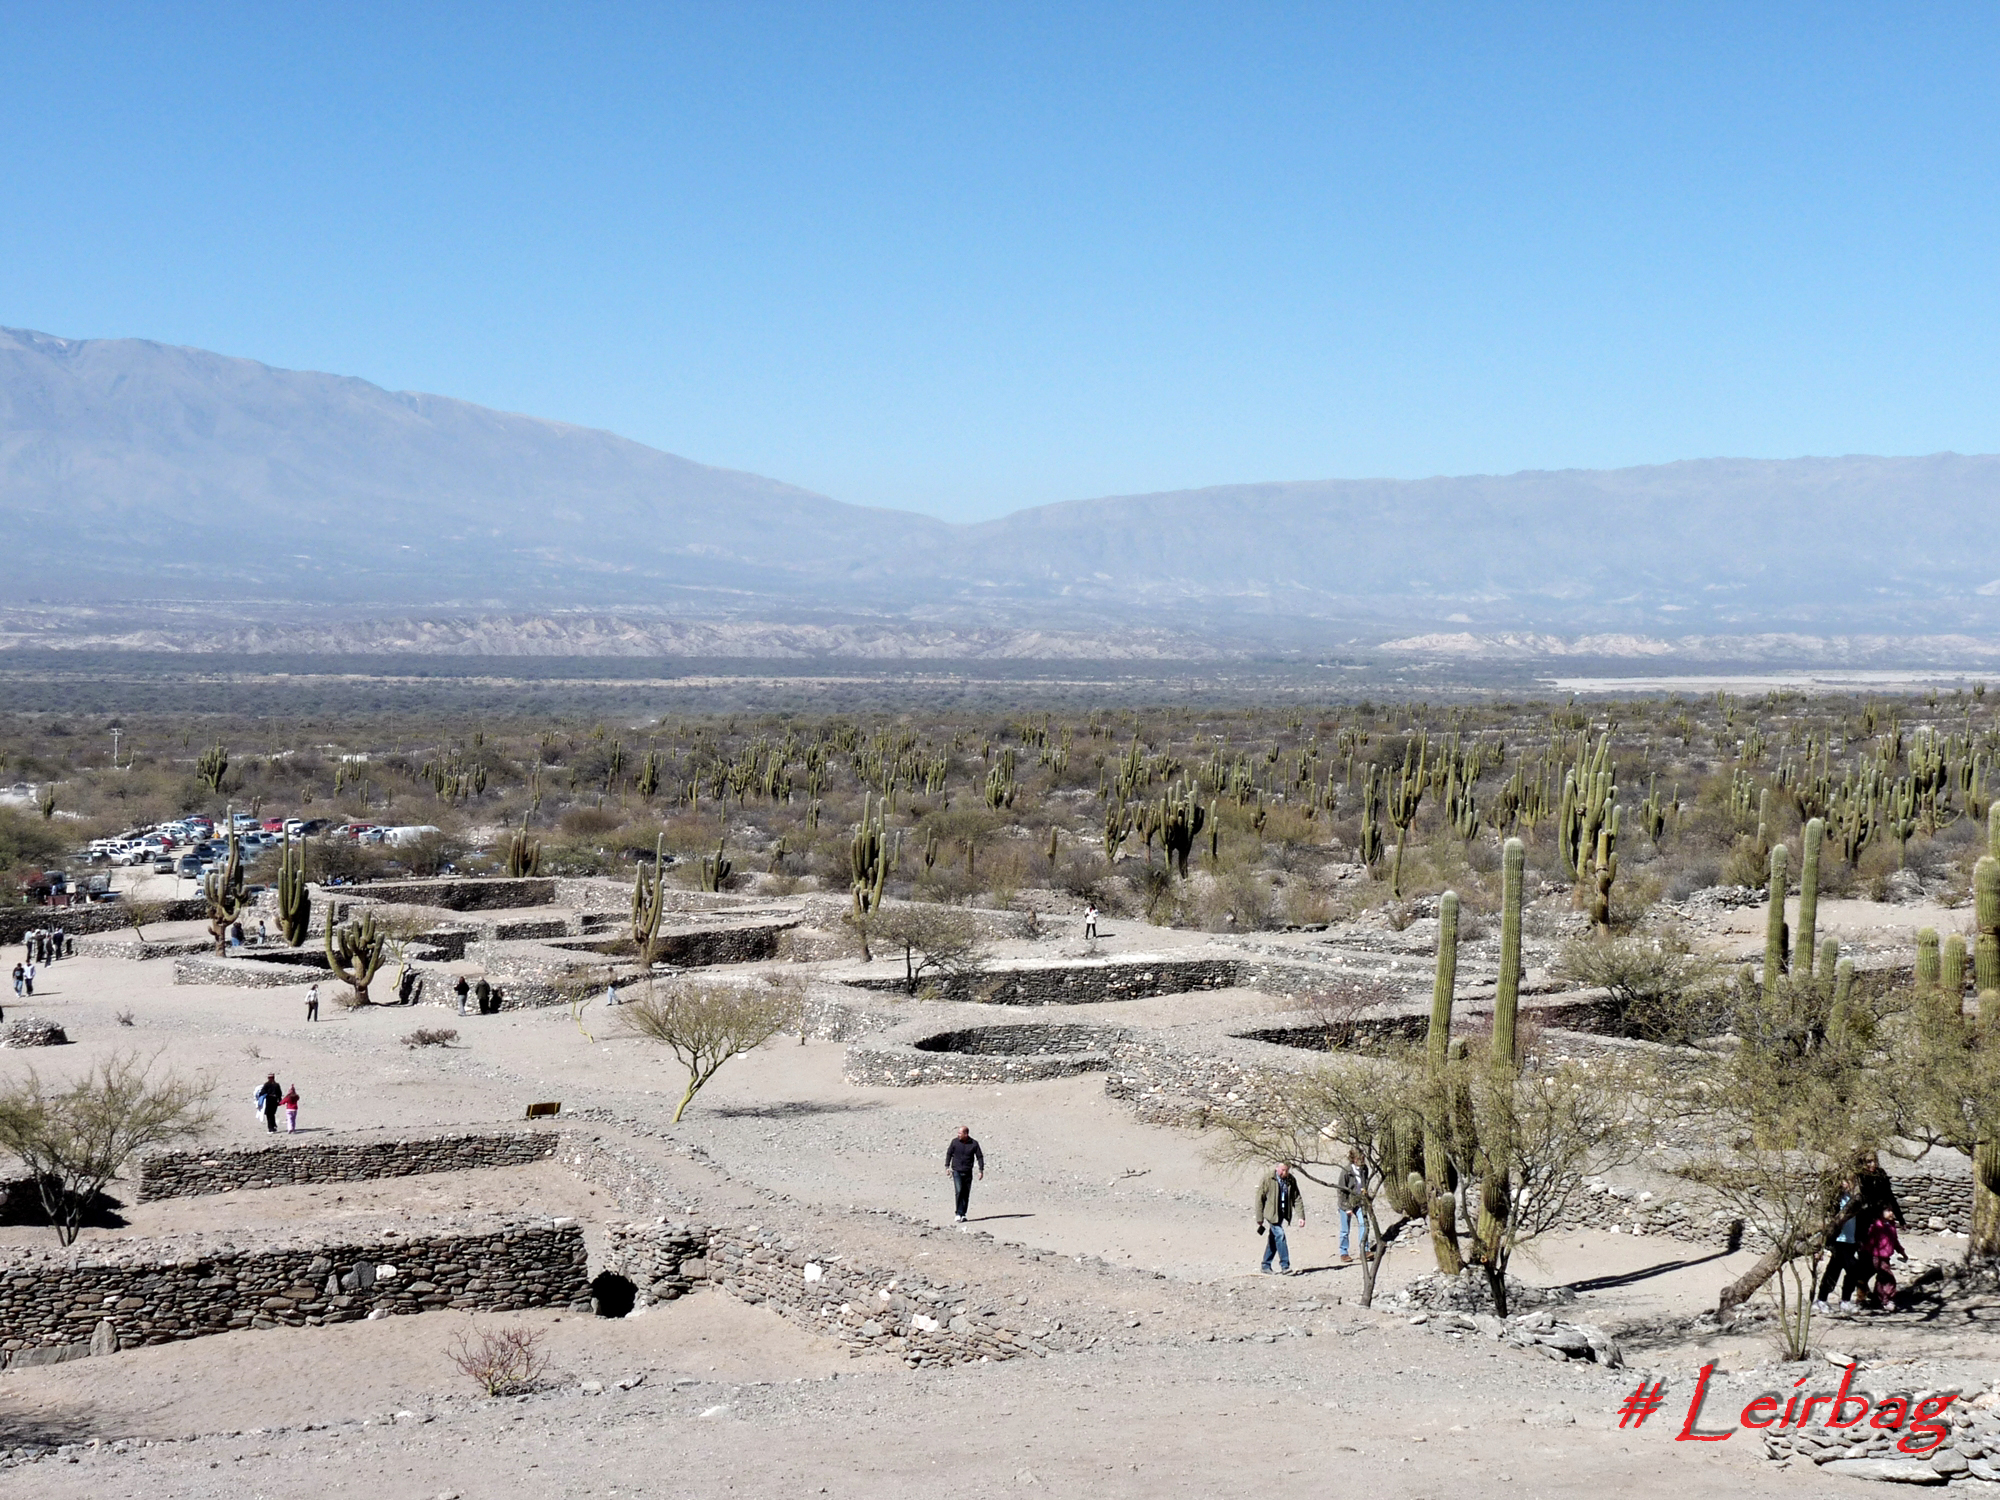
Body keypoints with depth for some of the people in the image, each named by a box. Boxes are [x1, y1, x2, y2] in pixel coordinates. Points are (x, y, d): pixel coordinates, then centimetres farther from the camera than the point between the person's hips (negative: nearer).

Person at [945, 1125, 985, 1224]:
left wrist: (981, 1170, -4)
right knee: (959, 1191, -16)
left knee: (966, 1194, 4)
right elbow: (949, 1153, 8)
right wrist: (947, 1166, 2)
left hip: (968, 1173, 1)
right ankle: (958, 1214, -13)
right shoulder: (955, 1142, -3)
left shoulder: (974, 1144, -4)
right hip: (956, 1171, -1)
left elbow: (980, 1157, 2)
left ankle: (963, 1214, 13)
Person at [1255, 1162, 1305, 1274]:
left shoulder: (1291, 1180, 2)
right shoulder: (1268, 1179, -11)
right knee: (1280, 1236, -16)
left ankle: (1266, 1266, 21)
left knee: (1274, 1239, 10)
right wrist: (1259, 1218, -8)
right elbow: (1260, 1198, -7)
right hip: (1272, 1214, -5)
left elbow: (1297, 1199, 4)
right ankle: (1285, 1266, -14)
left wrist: (1301, 1216, -3)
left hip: (1283, 1214, 5)